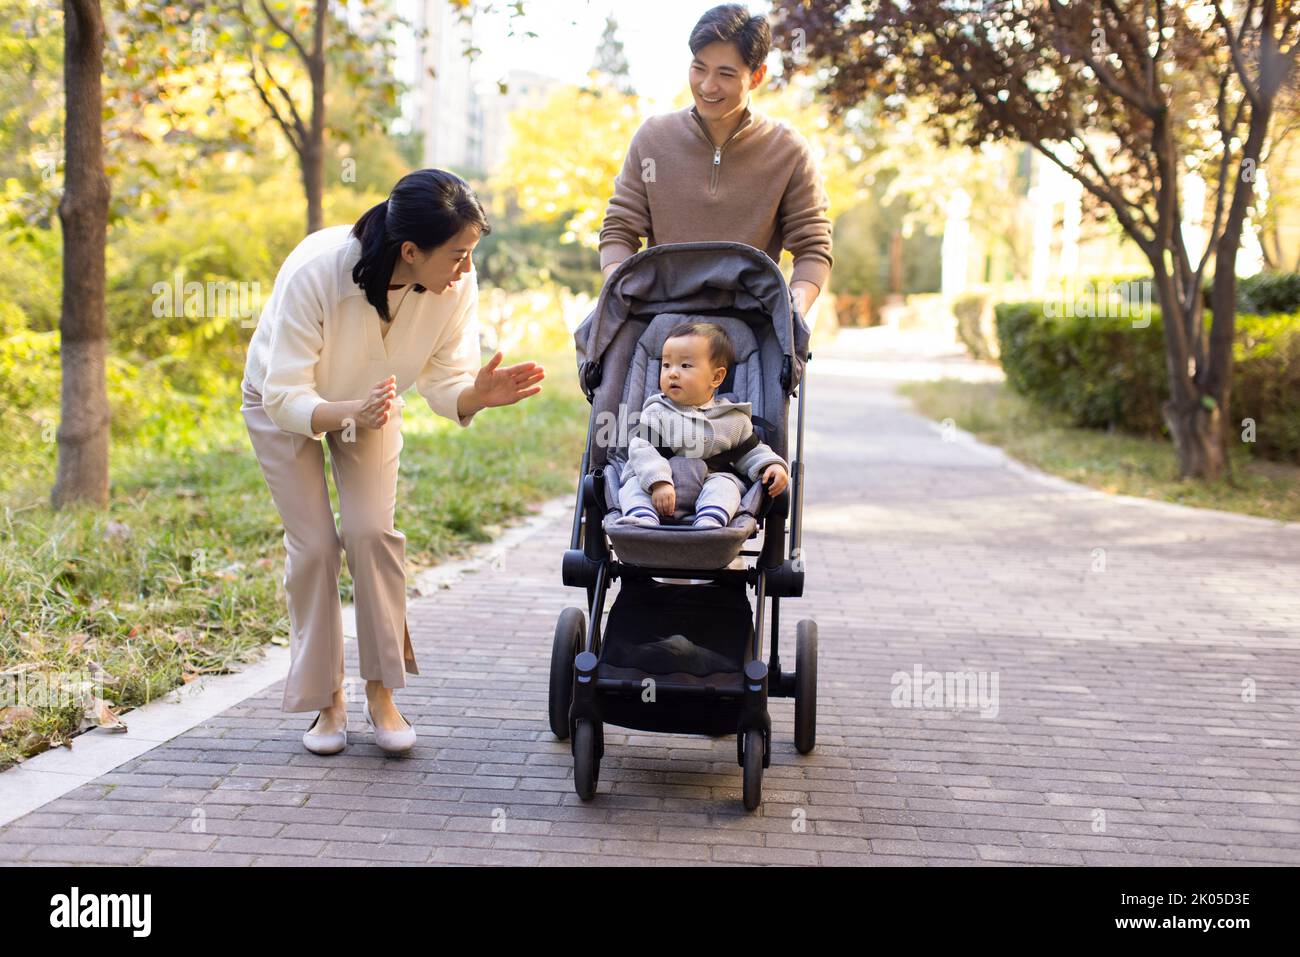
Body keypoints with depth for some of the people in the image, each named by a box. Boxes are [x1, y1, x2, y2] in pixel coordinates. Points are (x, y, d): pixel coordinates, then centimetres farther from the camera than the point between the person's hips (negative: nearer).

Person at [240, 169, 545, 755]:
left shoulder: (456, 284, -29)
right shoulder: (314, 273, -40)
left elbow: (443, 382, -20)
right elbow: (286, 399, -36)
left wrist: (477, 394, -43)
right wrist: (349, 414, -55)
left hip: (372, 401, 2)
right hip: (282, 405, -2)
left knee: (371, 531, -13)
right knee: (313, 544, -10)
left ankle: (381, 694, 0)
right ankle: (327, 700, 6)